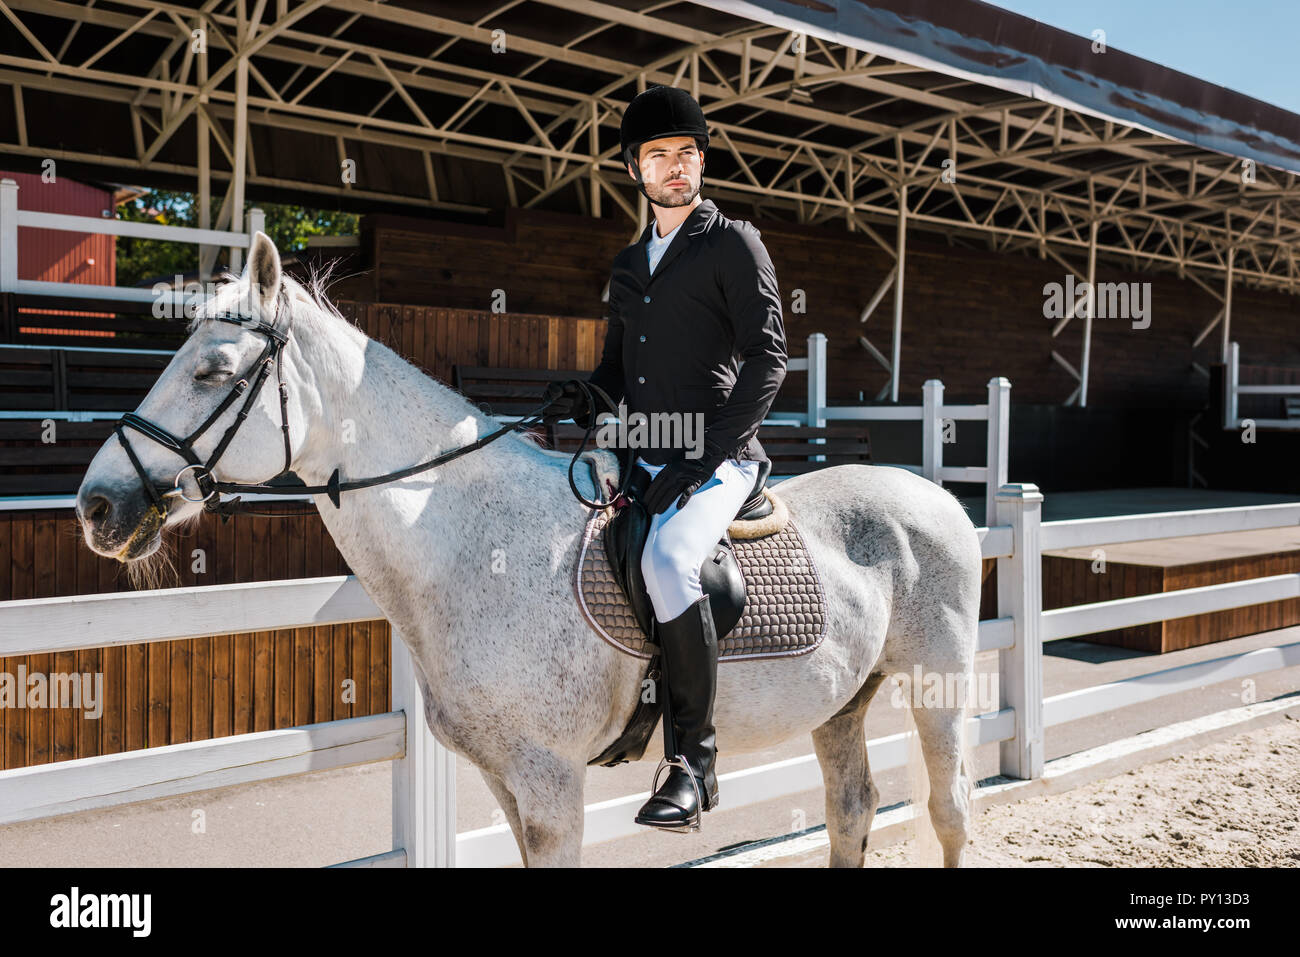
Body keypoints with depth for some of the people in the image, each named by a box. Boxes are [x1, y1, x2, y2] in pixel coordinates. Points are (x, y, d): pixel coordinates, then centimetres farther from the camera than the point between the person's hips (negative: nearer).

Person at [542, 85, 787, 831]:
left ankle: (696, 759, -19)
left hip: (717, 459, -8)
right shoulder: (630, 264, 20)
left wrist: (705, 458, -18)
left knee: (666, 560, -34)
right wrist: (586, 401, -1)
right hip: (643, 456, 8)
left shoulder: (734, 242, 0)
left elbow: (768, 356, -9)